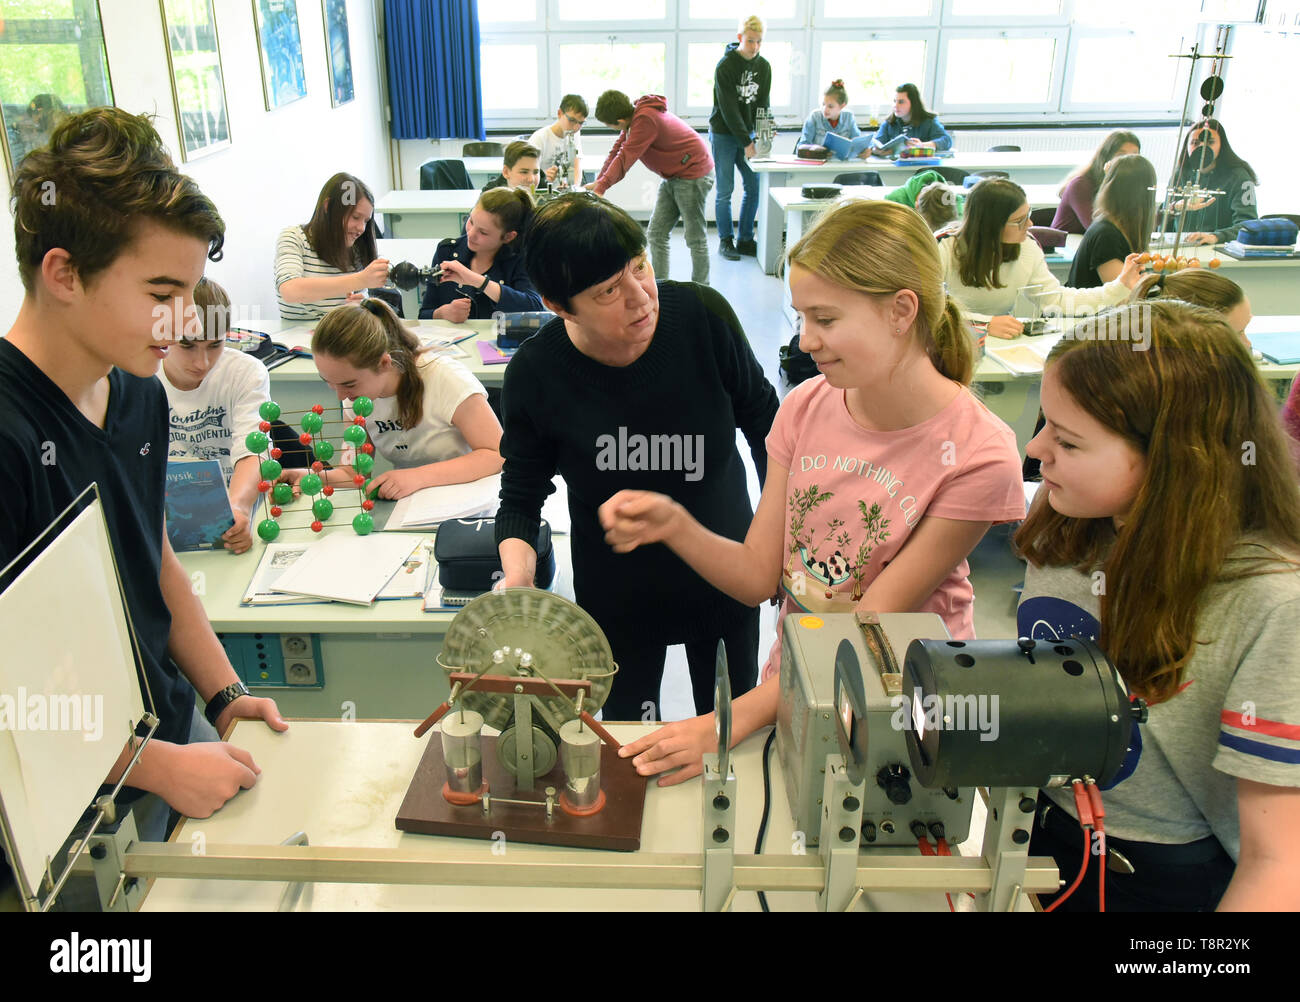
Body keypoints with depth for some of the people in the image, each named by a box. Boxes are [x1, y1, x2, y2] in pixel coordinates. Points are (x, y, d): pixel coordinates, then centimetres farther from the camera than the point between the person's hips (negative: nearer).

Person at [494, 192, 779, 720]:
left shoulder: (702, 315, -21)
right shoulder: (535, 373, -21)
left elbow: (762, 417, -3)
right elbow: (521, 497, -7)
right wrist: (517, 577, -27)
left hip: (726, 572, 1)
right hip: (616, 593, -1)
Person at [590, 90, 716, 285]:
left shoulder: (645, 119, -26)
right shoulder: (634, 115, 4)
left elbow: (626, 157, -28)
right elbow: (617, 149, 8)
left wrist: (601, 187, -28)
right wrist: (598, 181, 0)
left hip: (694, 174, -10)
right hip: (673, 177, 10)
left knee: (695, 238, -2)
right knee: (656, 235, 7)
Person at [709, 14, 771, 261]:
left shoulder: (764, 66, 2)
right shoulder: (725, 66, -15)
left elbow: (763, 105, 2)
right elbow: (729, 109, -19)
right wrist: (746, 142, -22)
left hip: (747, 133, 5)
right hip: (724, 134, -5)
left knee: (754, 187, 3)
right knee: (725, 191, -3)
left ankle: (745, 240, 13)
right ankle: (725, 240, 9)